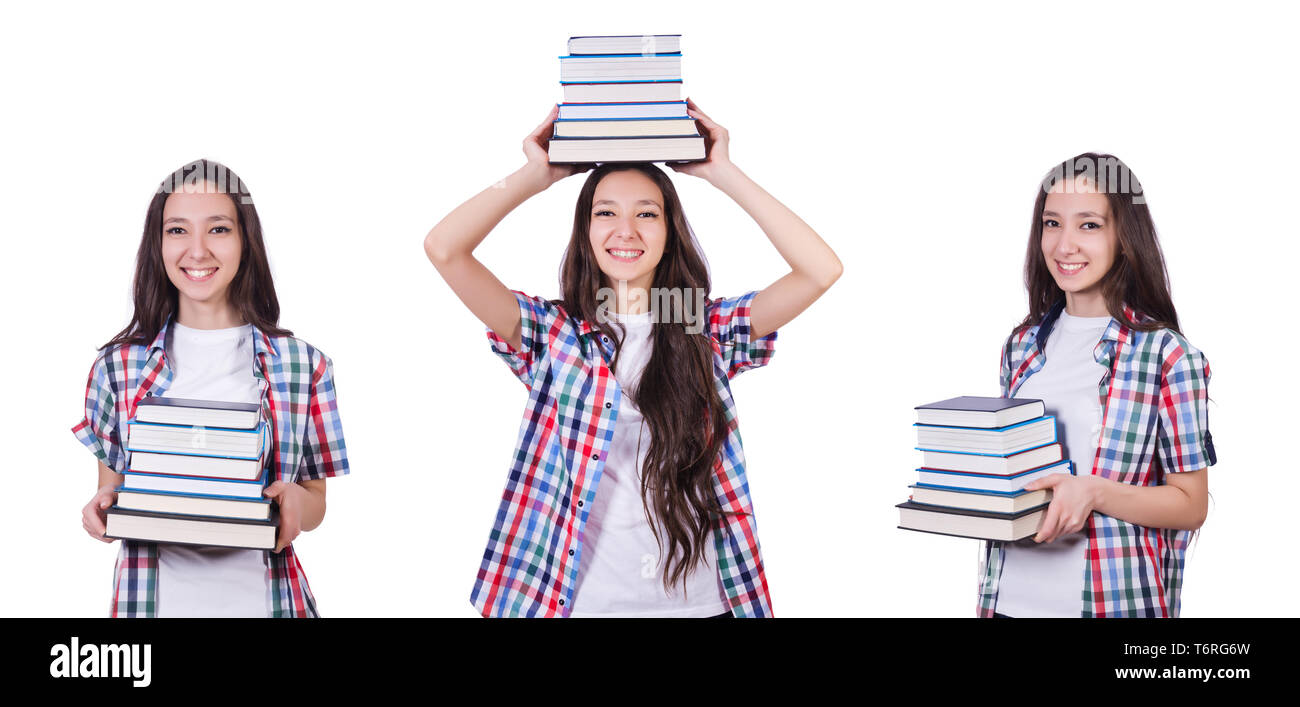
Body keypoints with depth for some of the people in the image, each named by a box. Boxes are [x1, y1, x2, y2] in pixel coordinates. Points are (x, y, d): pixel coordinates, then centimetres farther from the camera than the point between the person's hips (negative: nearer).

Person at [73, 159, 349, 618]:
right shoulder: (118, 365, 0)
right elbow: (110, 489, 8)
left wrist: (296, 500, -17)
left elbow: (315, 507, 5)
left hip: (261, 597, 0)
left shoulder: (302, 365, -1)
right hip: (152, 598, 0)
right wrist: (103, 508, -13)